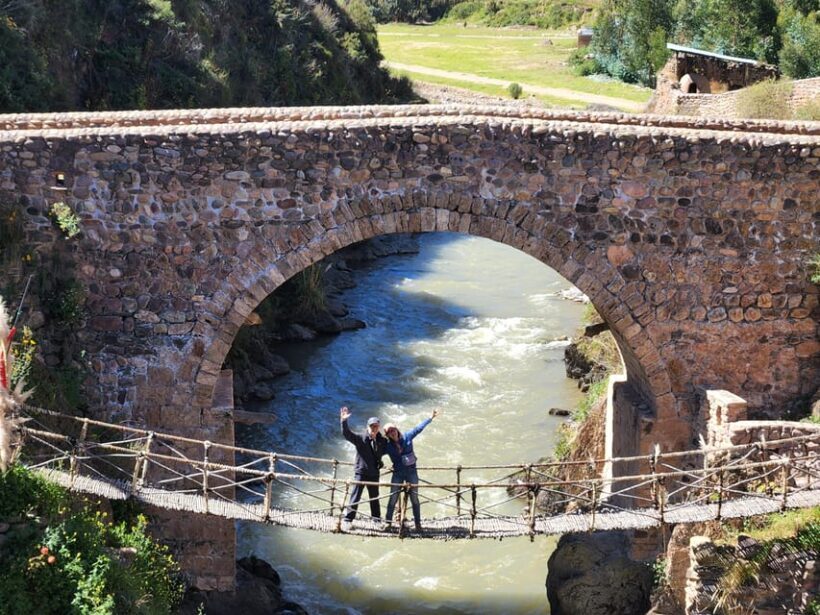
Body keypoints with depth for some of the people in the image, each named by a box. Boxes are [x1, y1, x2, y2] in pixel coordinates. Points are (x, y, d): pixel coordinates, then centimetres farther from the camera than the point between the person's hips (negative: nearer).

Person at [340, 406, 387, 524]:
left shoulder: (382, 441, 3)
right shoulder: (360, 439, -7)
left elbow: (385, 451, 23)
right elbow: (346, 433, -18)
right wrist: (344, 421, -30)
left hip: (374, 474, 4)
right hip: (361, 472, -4)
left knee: (375, 498, 14)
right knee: (355, 496, -6)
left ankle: (377, 521, 24)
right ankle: (348, 519, -2)